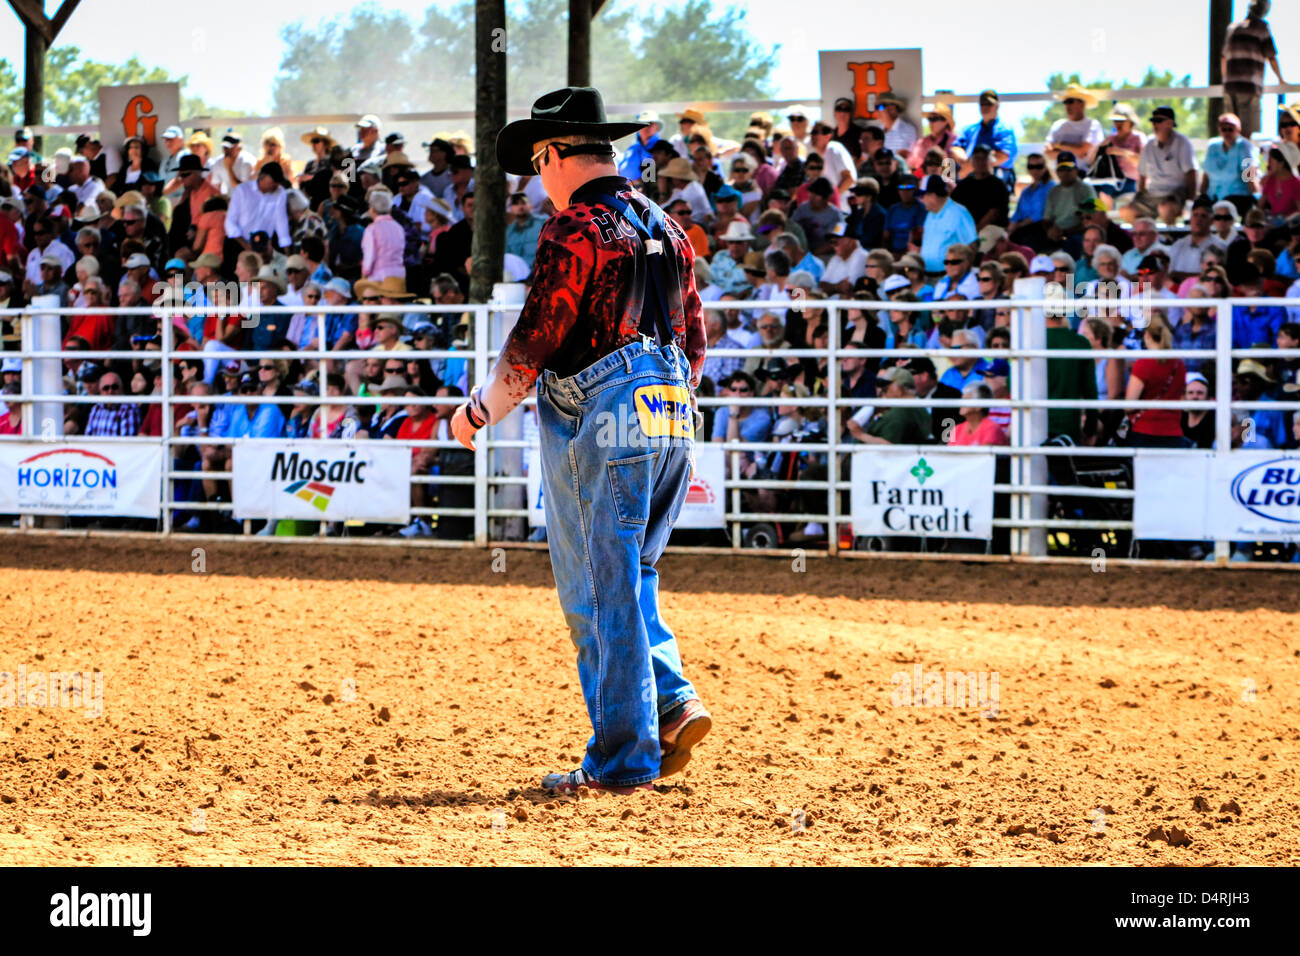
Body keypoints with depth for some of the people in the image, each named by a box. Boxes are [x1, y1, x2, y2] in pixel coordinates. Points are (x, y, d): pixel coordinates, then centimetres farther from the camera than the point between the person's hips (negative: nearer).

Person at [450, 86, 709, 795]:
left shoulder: (576, 230, -11)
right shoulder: (665, 227, 14)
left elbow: (533, 343, -13)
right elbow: (695, 341, 19)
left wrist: (478, 411, 1)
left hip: (597, 424, -8)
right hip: (673, 421, 8)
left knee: (599, 595, -2)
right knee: (628, 582, 19)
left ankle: (622, 760, 0)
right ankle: (673, 703, 3)